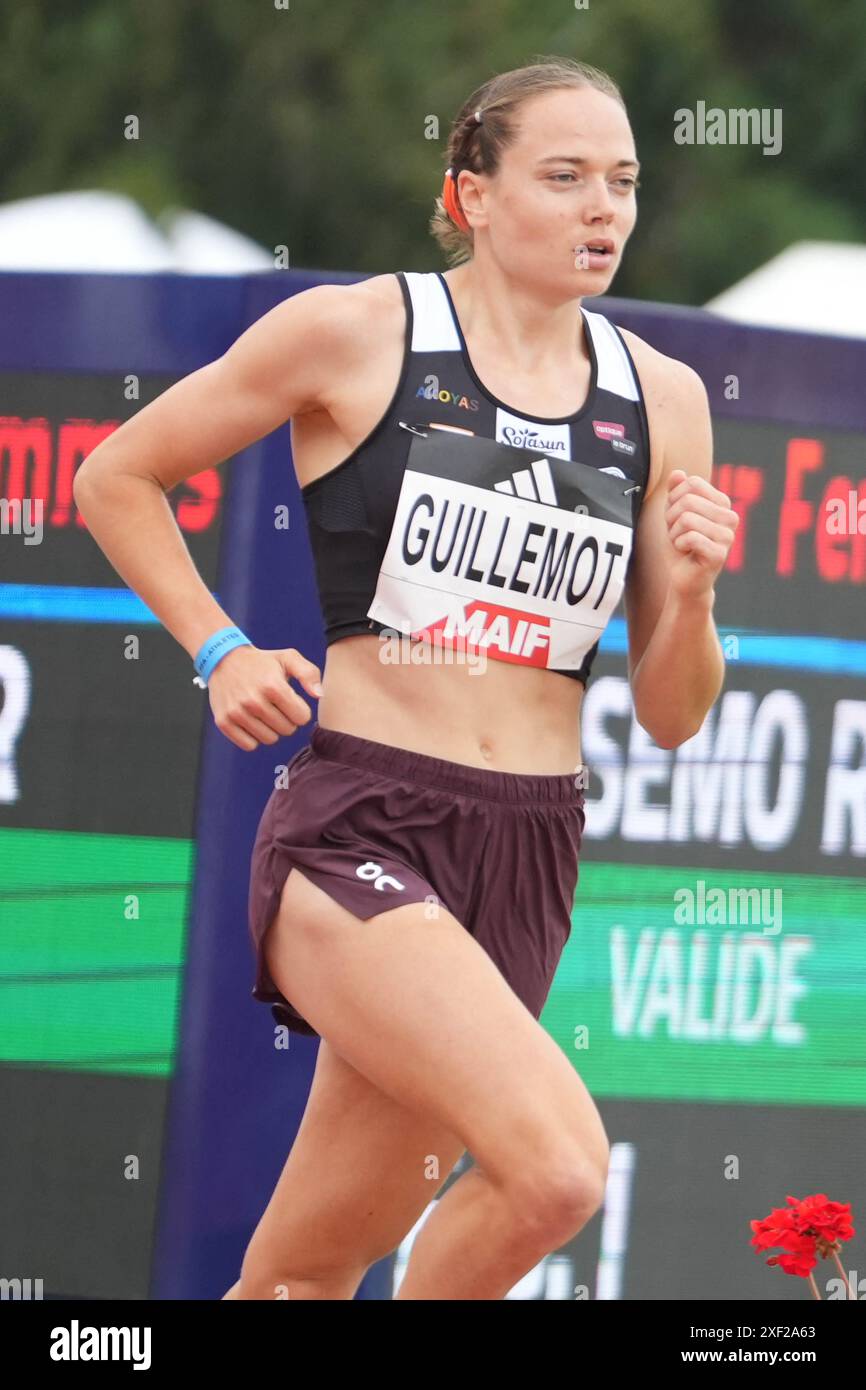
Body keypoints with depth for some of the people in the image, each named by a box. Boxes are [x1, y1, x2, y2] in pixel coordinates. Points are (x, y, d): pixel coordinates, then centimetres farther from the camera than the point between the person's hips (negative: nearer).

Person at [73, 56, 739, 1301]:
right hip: (358, 831, -5)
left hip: (530, 857, 5)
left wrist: (688, 596, -6)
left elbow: (669, 716, 13)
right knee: (557, 1164, -26)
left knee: (303, 1274, 8)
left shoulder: (661, 400, 10)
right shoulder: (354, 335, -2)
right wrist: (220, 651, -1)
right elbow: (117, 478, 10)